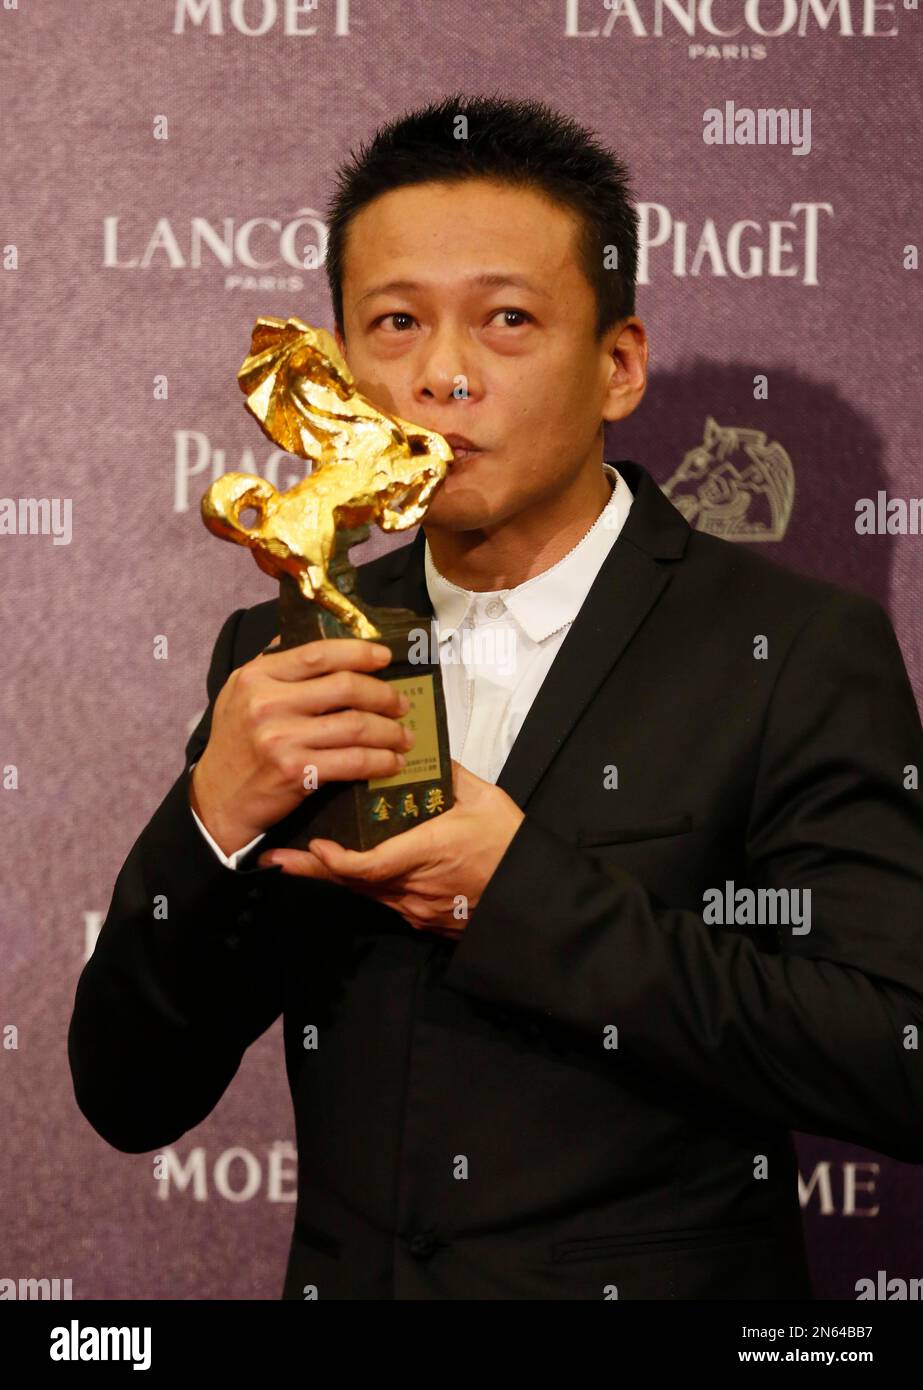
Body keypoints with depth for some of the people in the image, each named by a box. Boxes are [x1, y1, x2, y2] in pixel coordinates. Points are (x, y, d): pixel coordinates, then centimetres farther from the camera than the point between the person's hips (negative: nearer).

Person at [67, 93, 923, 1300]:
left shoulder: (797, 650, -12)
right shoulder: (279, 655, 0)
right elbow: (129, 1100, -3)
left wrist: (525, 896, -23)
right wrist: (215, 821, -20)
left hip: (660, 1277, -3)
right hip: (343, 1273, 3)